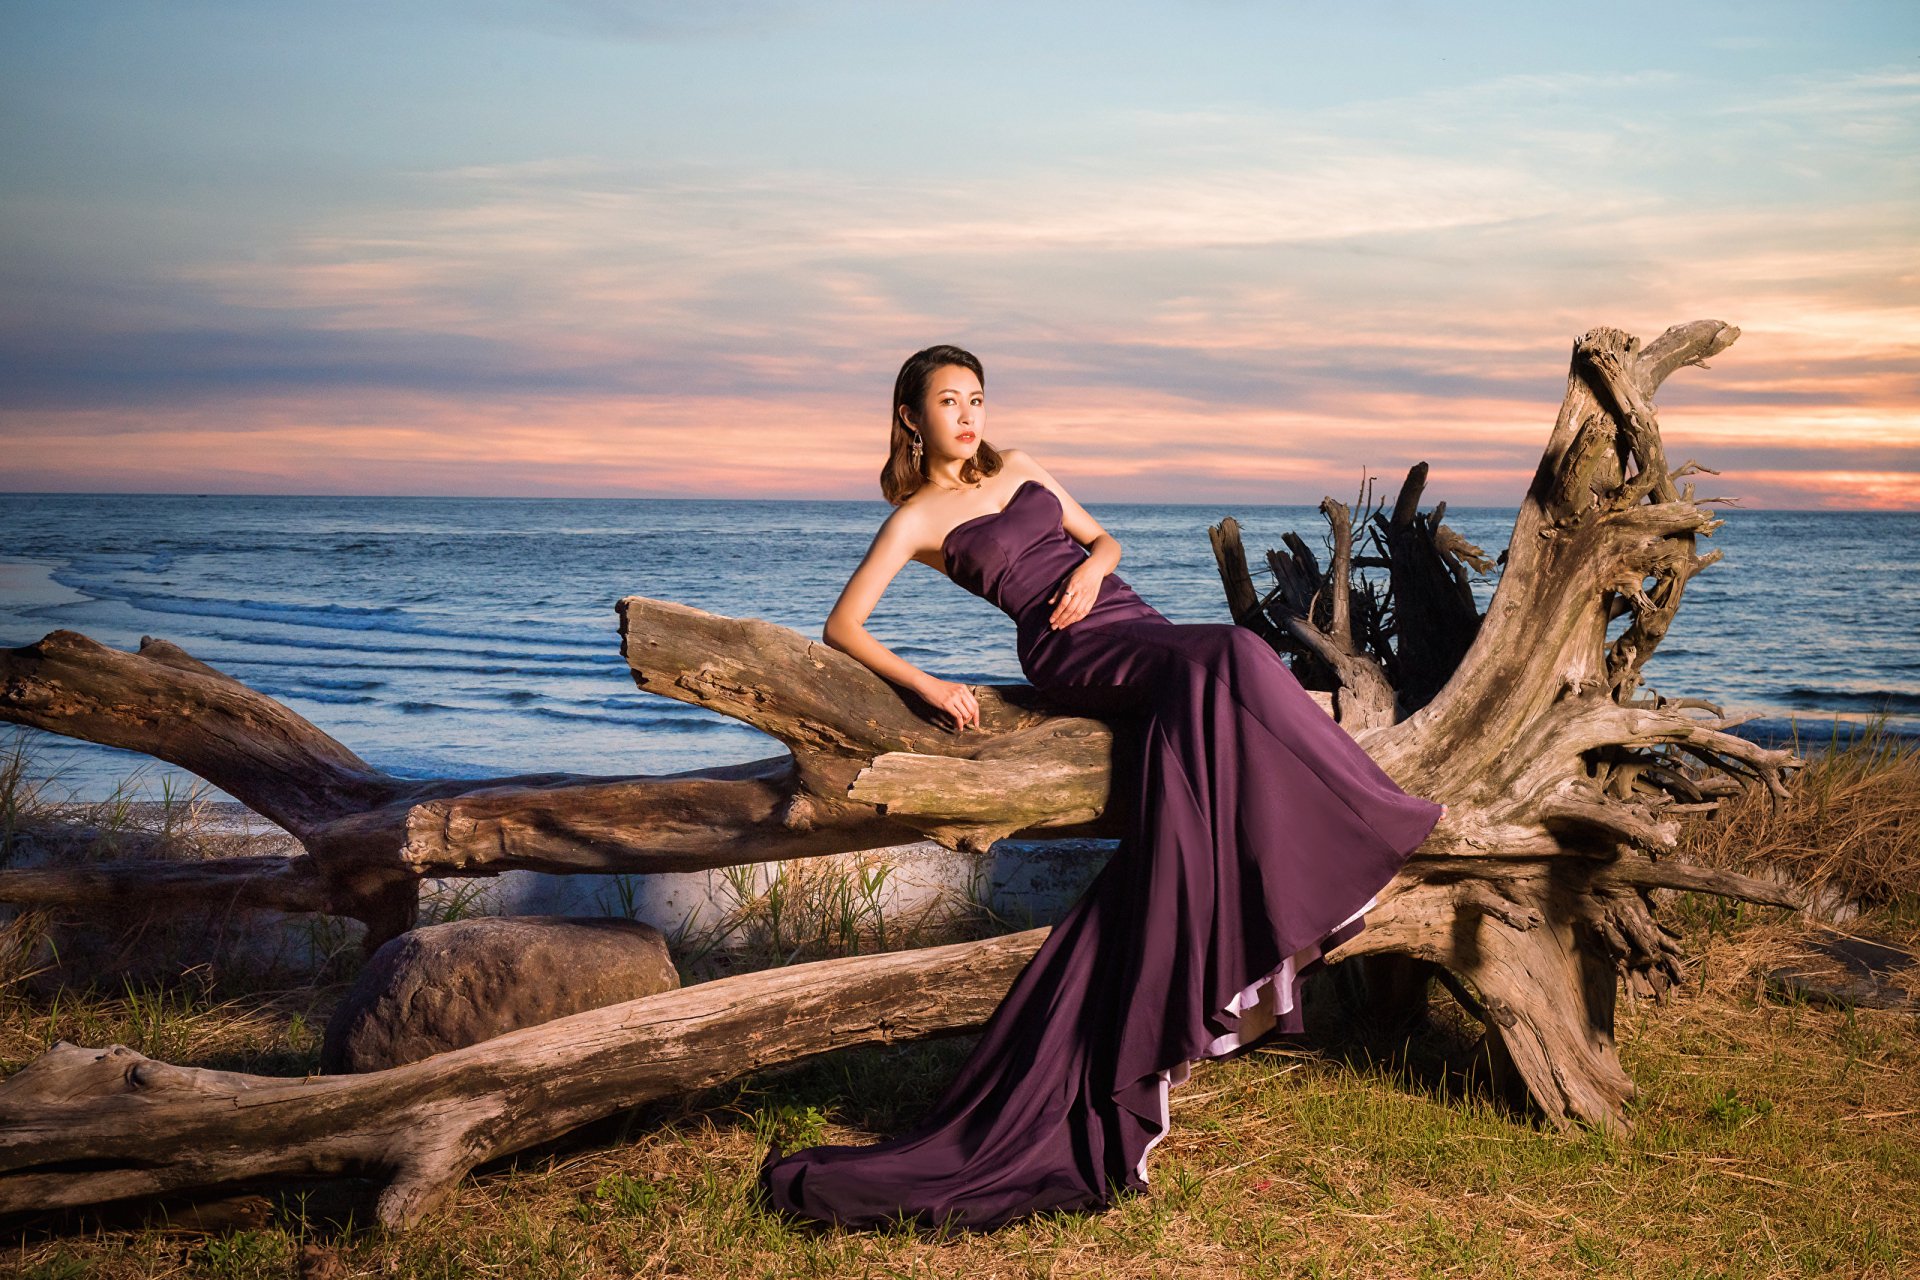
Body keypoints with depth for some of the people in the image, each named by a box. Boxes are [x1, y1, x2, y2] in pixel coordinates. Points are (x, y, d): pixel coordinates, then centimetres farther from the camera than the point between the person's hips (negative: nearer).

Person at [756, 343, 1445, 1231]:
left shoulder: (1020, 469, 23)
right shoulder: (917, 518, 7)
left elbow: (1104, 538, 28)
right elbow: (842, 627, 1)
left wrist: (1091, 565, 3)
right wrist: (928, 686, -12)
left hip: (1139, 627, 6)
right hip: (1072, 653, -6)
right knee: (1225, 660, -31)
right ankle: (1357, 831, -20)